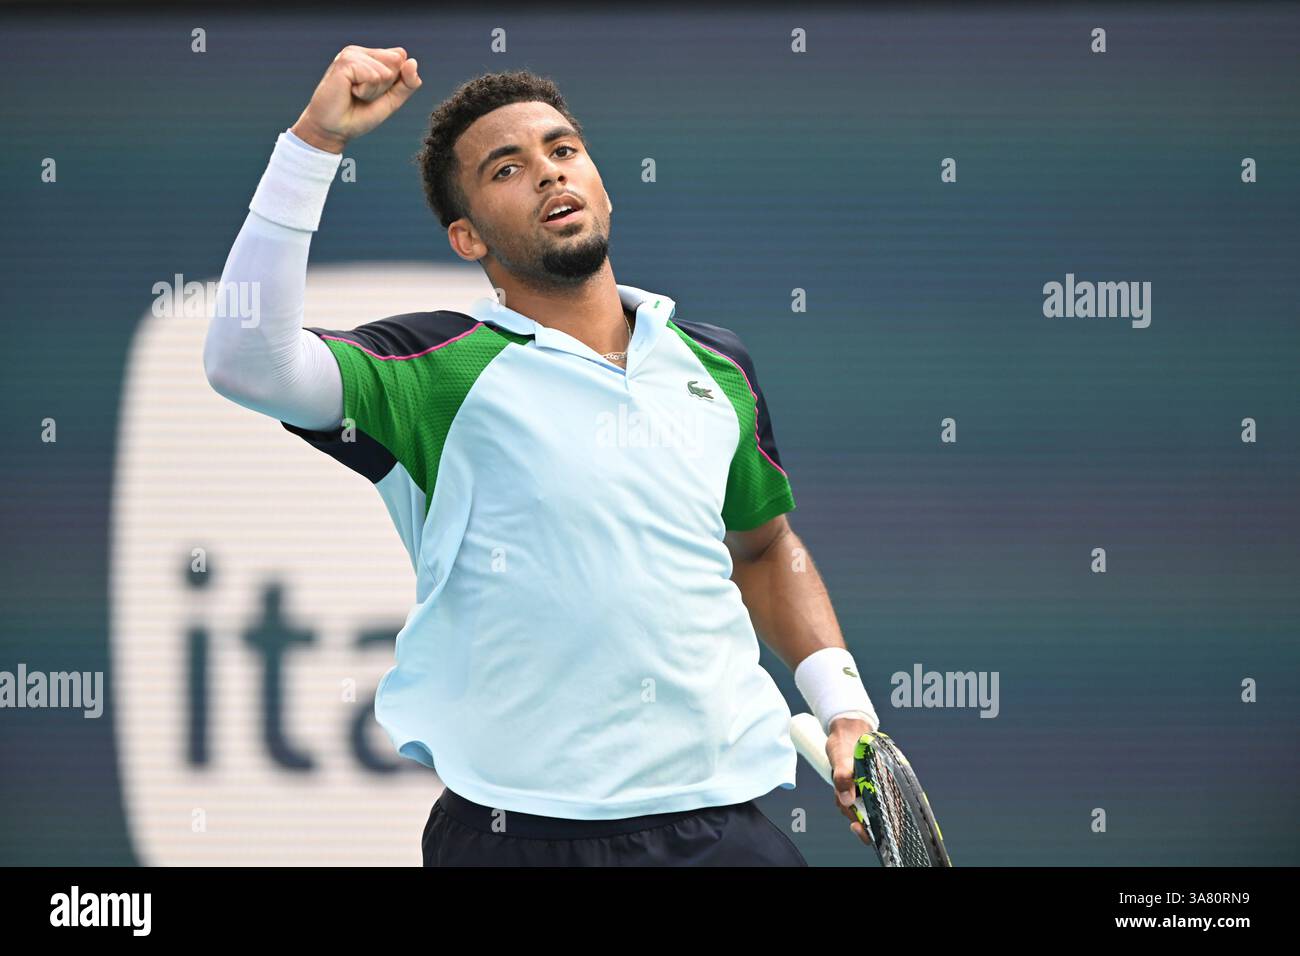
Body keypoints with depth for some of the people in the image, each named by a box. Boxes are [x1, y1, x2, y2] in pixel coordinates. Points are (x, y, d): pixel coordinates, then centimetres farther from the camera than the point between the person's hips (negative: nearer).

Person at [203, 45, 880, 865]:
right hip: (521, 831, -4)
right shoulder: (444, 372, -3)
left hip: (722, 819, 4)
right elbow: (249, 364, -20)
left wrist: (843, 704, 14)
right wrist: (316, 141, -23)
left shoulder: (717, 366, 12)